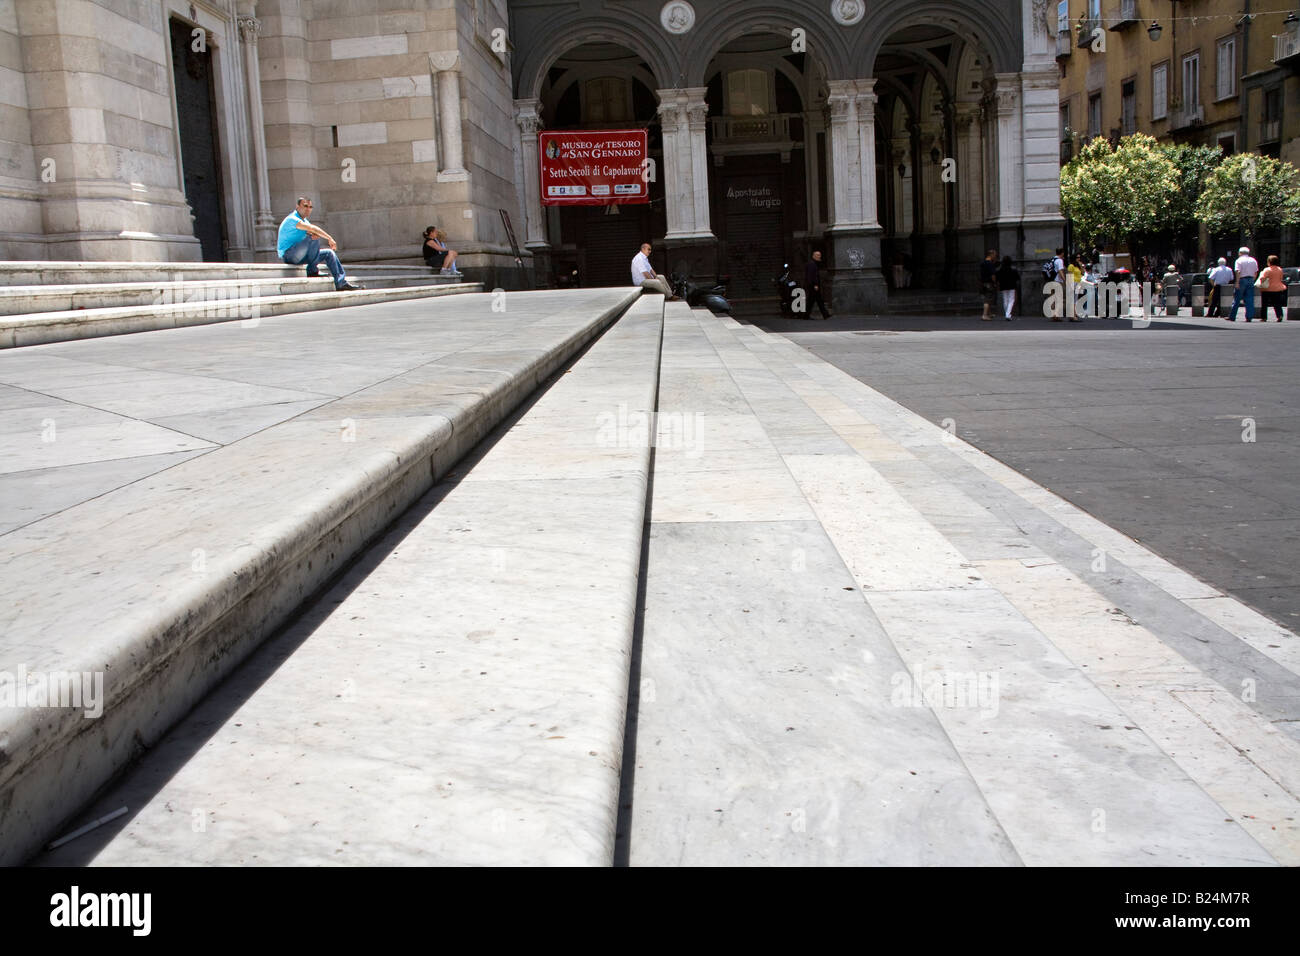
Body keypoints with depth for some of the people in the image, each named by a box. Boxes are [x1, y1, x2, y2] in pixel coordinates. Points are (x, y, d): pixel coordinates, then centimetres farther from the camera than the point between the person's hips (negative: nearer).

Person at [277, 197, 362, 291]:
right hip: (288, 255, -10)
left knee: (329, 253, 4)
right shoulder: (292, 219, -15)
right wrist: (330, 239, -25)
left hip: (299, 256, 10)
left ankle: (341, 283, -4)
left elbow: (316, 232, 2)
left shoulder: (304, 220, 17)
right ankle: (313, 270, -18)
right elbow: (312, 228, -27)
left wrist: (315, 235, -23)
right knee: (314, 239, -27)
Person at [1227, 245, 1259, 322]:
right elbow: (1256, 272, 10)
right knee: (1250, 300, 4)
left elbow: (1238, 272, -14)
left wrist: (1237, 282, -15)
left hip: (1242, 279, -4)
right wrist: (1252, 280, 17)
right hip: (1251, 280, 4)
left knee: (1237, 300, 2)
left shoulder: (1239, 260, -4)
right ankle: (1249, 317, 0)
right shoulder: (1253, 260, 11)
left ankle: (1232, 317, 5)